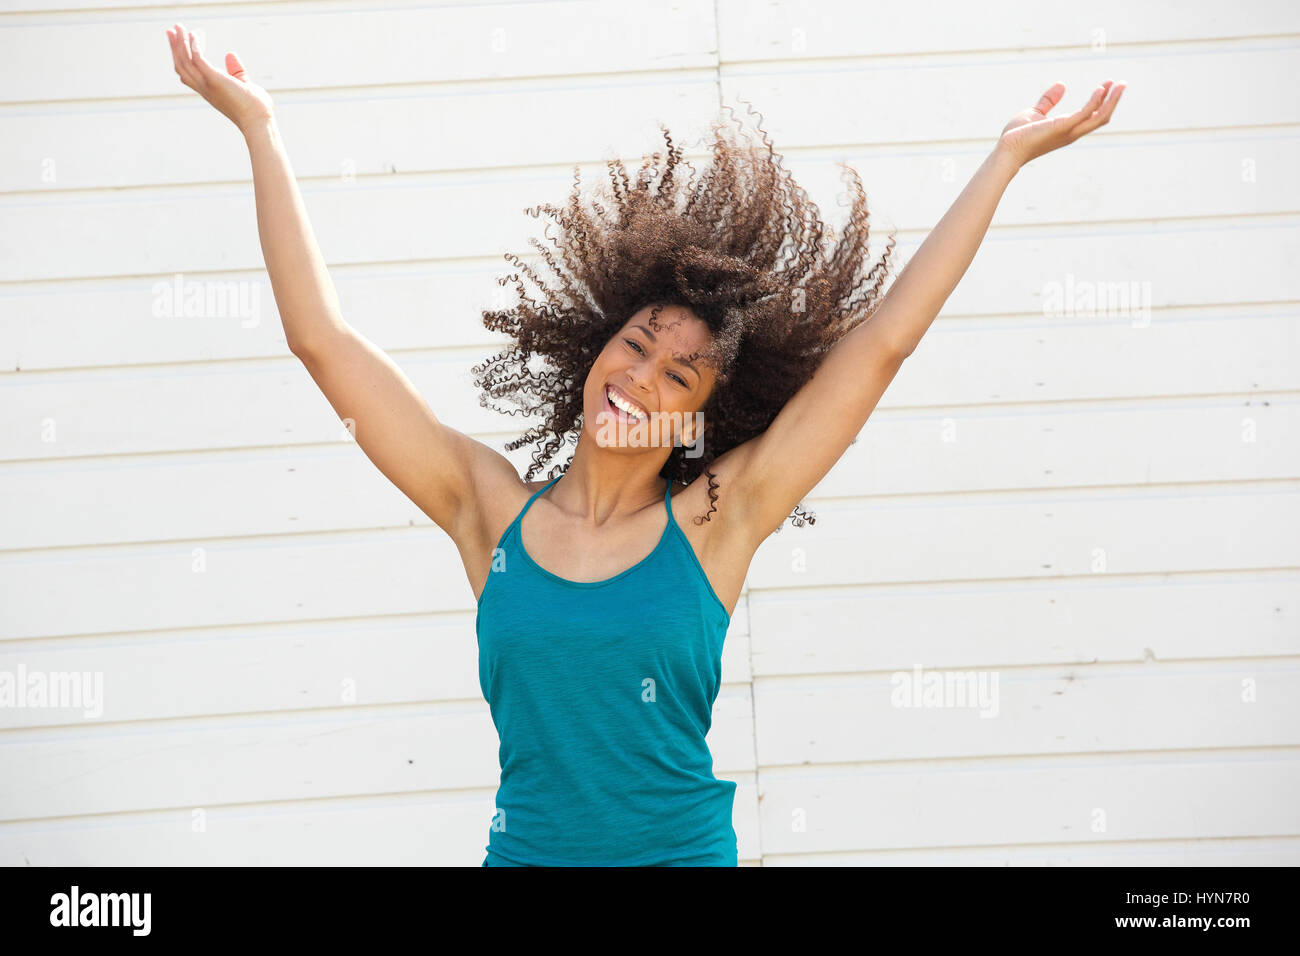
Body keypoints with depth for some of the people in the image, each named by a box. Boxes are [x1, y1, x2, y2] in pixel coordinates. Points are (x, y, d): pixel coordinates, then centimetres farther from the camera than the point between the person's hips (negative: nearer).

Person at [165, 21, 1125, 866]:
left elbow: (878, 344, -1)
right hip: (526, 847, 1)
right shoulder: (490, 512, 1)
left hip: (687, 847, -1)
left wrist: (1006, 158, 2)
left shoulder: (715, 521, -2)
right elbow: (323, 338, 1)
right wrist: (259, 127, 3)